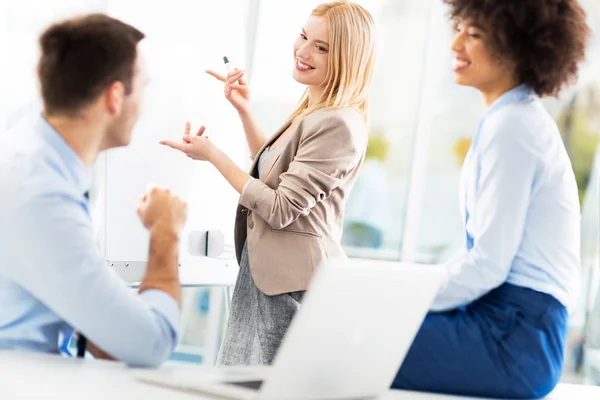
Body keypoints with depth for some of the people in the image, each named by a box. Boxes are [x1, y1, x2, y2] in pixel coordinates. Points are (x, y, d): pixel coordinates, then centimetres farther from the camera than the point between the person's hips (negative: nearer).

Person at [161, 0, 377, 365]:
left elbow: (280, 209, -20)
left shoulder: (338, 124, -20)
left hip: (295, 284, -10)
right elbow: (272, 170, 26)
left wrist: (212, 154, -13)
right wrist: (244, 110, 16)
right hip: (265, 272, 10)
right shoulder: (313, 112, 12)